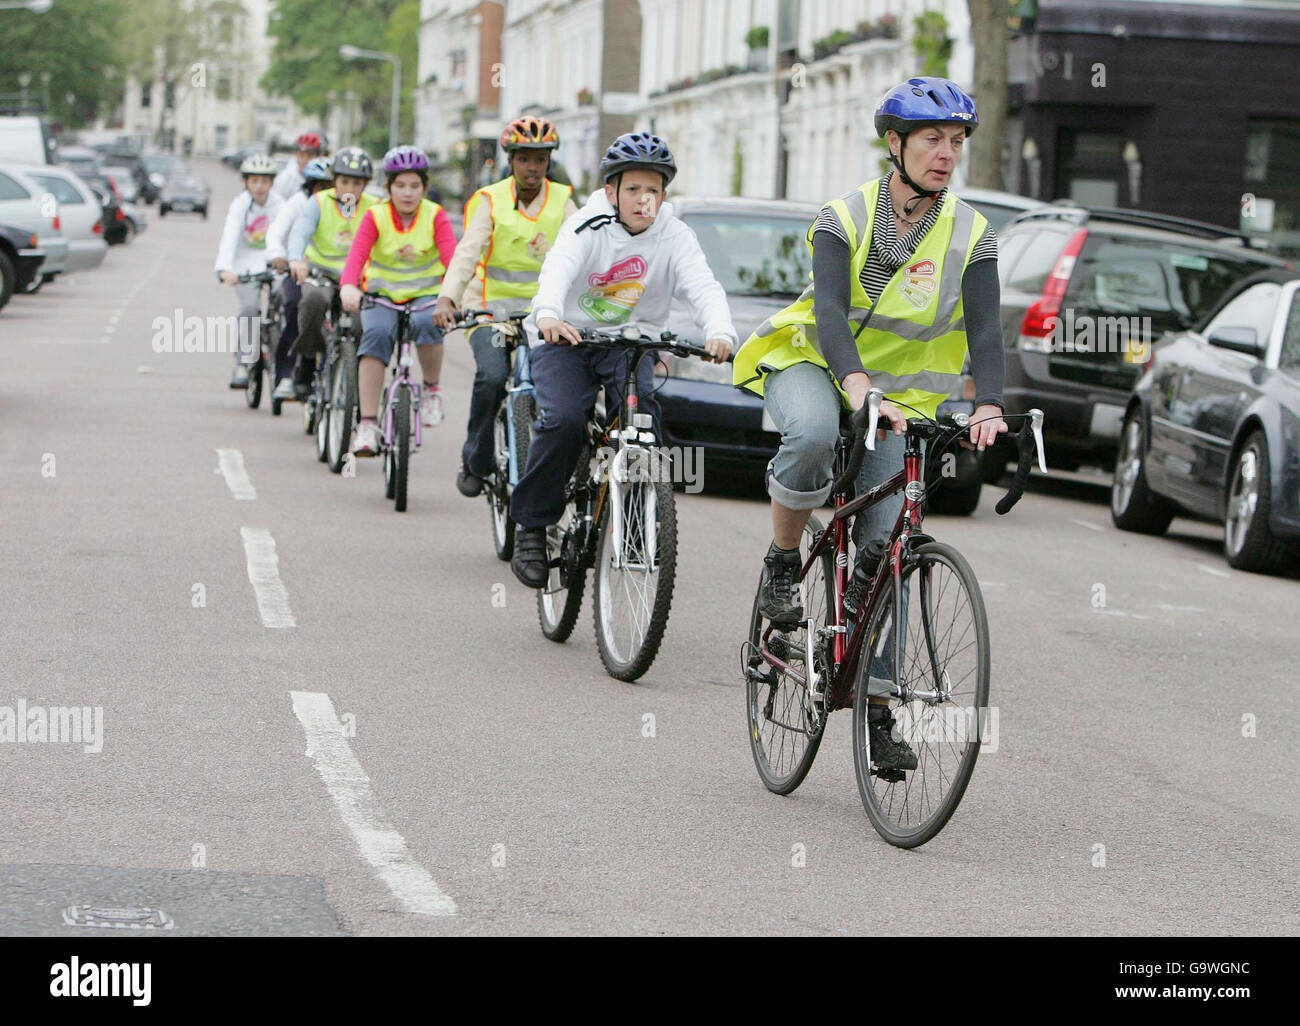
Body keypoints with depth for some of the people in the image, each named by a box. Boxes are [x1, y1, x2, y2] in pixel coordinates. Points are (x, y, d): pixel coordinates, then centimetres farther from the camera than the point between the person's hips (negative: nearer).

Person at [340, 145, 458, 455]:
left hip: (426, 295, 0)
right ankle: (368, 424, -26)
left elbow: (452, 256, -20)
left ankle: (432, 389, -6)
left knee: (427, 323, -35)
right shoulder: (375, 216, -6)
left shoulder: (435, 216, -5)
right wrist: (349, 287, -43)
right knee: (376, 333, -30)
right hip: (382, 294, 0)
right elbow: (357, 254, -21)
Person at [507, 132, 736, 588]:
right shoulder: (588, 227, -14)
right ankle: (531, 528, -10)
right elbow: (558, 269, -33)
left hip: (628, 344, 2)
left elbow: (703, 286, -22)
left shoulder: (674, 237, -6)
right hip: (565, 339, -2)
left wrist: (719, 332, -44)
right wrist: (548, 315, -55)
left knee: (643, 418, -25)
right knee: (563, 421, -25)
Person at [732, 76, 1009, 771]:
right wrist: (857, 387, -45)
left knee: (884, 546, -5)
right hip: (809, 364, -2)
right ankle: (781, 563, -13)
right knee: (813, 433, -39)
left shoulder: (970, 234, -6)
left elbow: (985, 328, -15)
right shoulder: (845, 218, -13)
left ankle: (875, 706, 3)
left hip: (899, 394, 3)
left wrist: (988, 406, -35)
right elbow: (829, 309, -26)